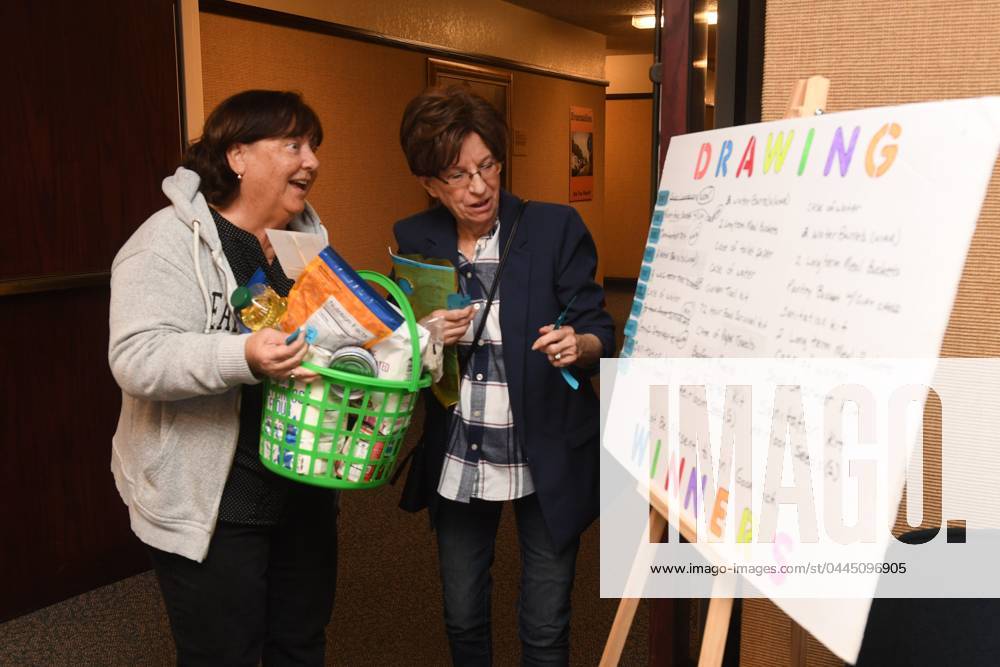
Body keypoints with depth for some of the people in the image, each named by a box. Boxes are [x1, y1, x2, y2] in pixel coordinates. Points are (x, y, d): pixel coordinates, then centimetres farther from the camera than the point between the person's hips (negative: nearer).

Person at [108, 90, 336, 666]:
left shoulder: (306, 237, 8)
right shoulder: (171, 242, -15)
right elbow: (137, 359, -24)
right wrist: (243, 358, -38)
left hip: (306, 488, 7)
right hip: (209, 504, -7)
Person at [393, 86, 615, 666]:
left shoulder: (556, 228, -10)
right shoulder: (415, 240, 0)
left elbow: (601, 332, -7)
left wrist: (577, 345, -30)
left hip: (546, 460, -3)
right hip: (456, 463, 3)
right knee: (463, 620, 19)